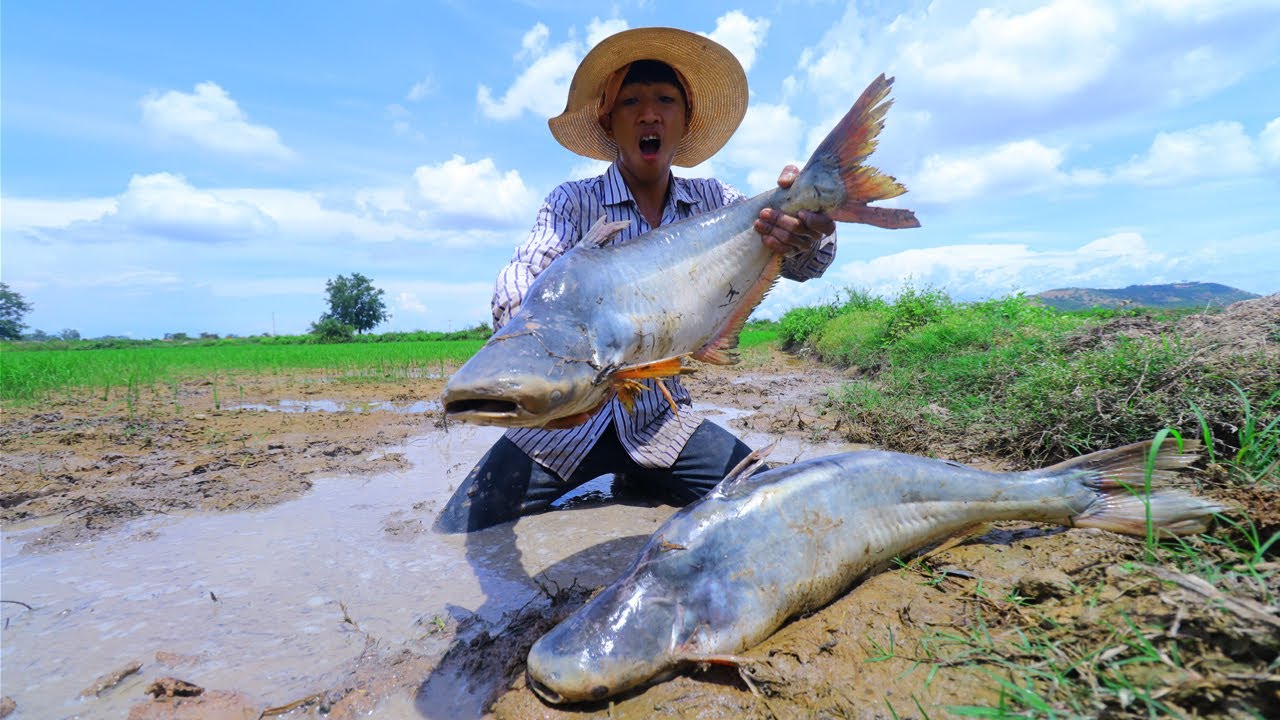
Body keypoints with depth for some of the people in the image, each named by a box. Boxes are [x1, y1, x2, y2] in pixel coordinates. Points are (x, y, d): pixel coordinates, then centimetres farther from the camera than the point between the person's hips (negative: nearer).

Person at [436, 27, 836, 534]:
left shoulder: (711, 203, 1)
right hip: (568, 416, -1)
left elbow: (802, 265, -11)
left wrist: (808, 229, -37)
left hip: (662, 419, 2)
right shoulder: (572, 203, -5)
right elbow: (518, 282, -20)